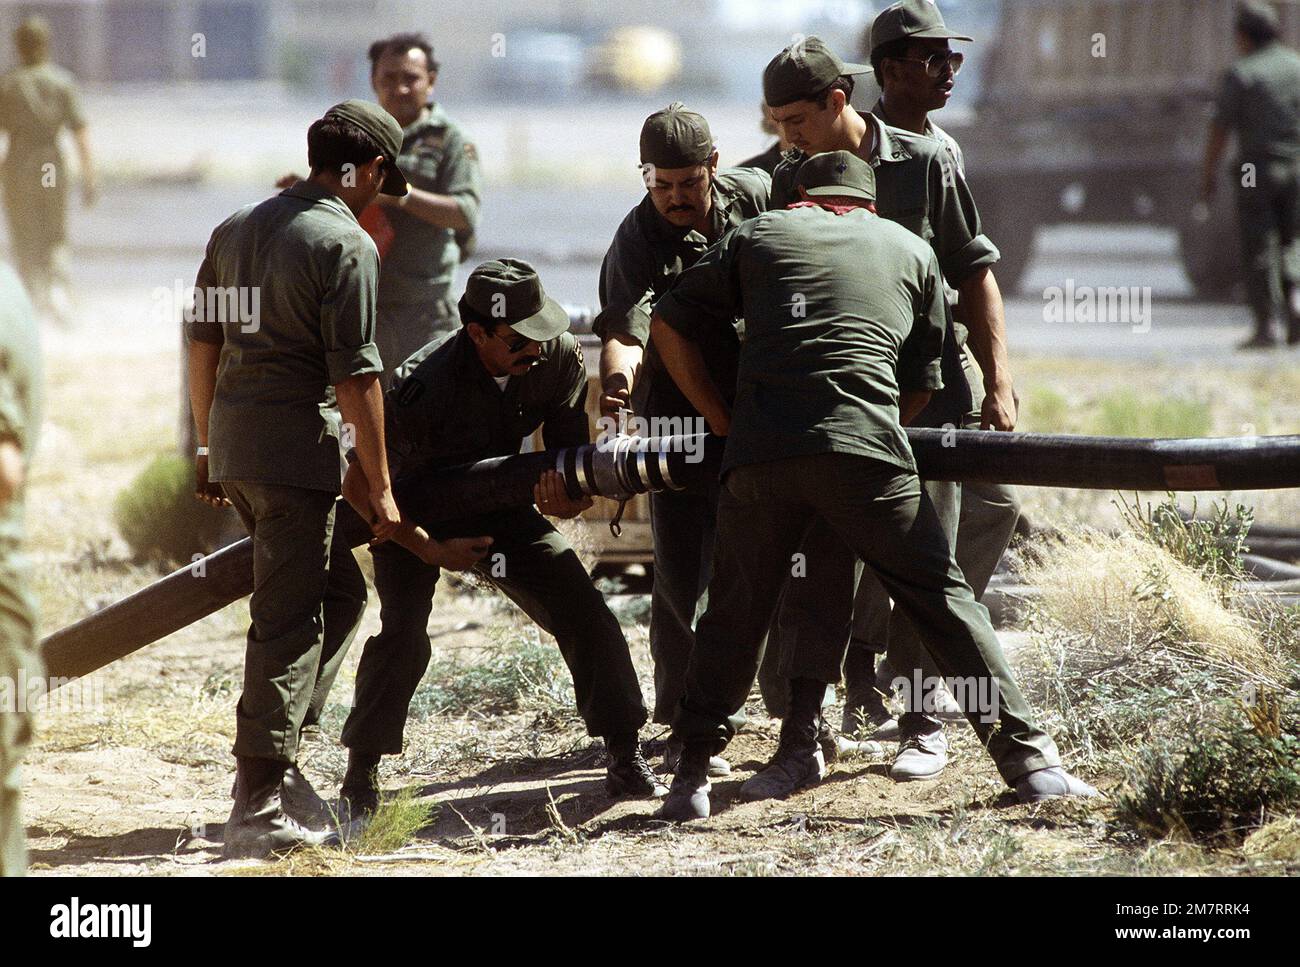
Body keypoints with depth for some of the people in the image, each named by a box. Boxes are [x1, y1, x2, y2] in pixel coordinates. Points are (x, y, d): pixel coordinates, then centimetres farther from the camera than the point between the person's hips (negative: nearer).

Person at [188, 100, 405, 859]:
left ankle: (276, 747, 17)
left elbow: (204, 341, 18)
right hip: (295, 449, -8)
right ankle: (258, 809, -7)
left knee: (339, 590, 21)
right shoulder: (347, 245, -10)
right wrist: (379, 484, -7)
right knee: (288, 622, -5)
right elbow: (355, 375, -13)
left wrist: (209, 446, 25)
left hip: (232, 444, 8)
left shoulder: (237, 228, 14)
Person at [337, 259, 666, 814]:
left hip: (496, 505, 4)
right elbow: (359, 485, -24)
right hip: (416, 517, -4)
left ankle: (625, 758, -2)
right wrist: (430, 550, -24)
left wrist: (565, 501, -30)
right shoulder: (424, 386, -33)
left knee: (582, 608, -10)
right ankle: (360, 775, -5)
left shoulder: (561, 358, -18)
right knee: (403, 635, -23)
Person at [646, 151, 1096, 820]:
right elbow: (922, 384, 23)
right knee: (943, 600, 6)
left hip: (758, 455, 1)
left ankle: (691, 776, 12)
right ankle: (1027, 760, 2)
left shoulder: (757, 235, 23)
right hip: (866, 451, -1)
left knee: (733, 615, 14)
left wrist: (723, 420, 22)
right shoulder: (911, 250, 24)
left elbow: (668, 324, 20)